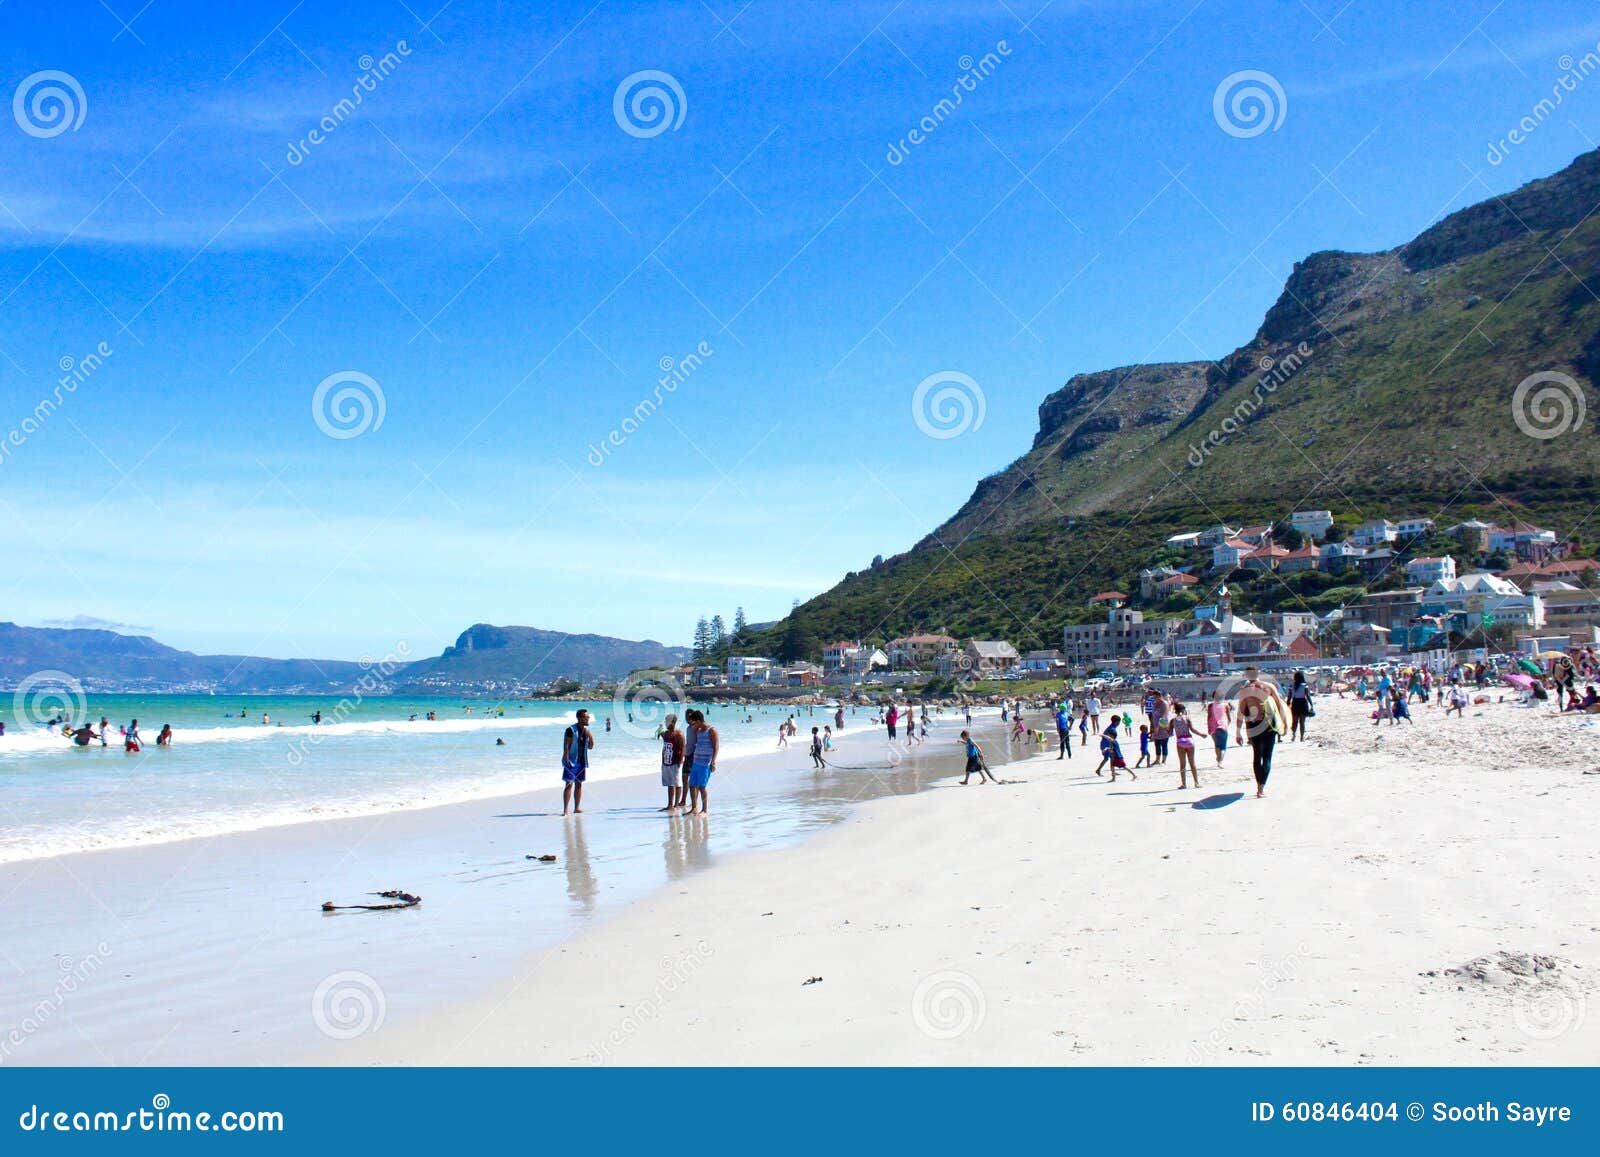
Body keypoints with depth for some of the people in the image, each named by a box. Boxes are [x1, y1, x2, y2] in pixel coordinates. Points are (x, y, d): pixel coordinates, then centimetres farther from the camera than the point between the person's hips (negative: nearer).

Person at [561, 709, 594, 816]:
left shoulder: (586, 730, 10)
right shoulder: (571, 730, -10)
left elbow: (590, 747, 13)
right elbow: (566, 745, -15)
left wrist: (590, 737, -3)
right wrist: (566, 759, -22)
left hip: (582, 761, 7)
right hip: (571, 761, -7)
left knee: (579, 784, 10)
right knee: (569, 784, -10)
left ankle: (577, 808, 17)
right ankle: (565, 810, -12)